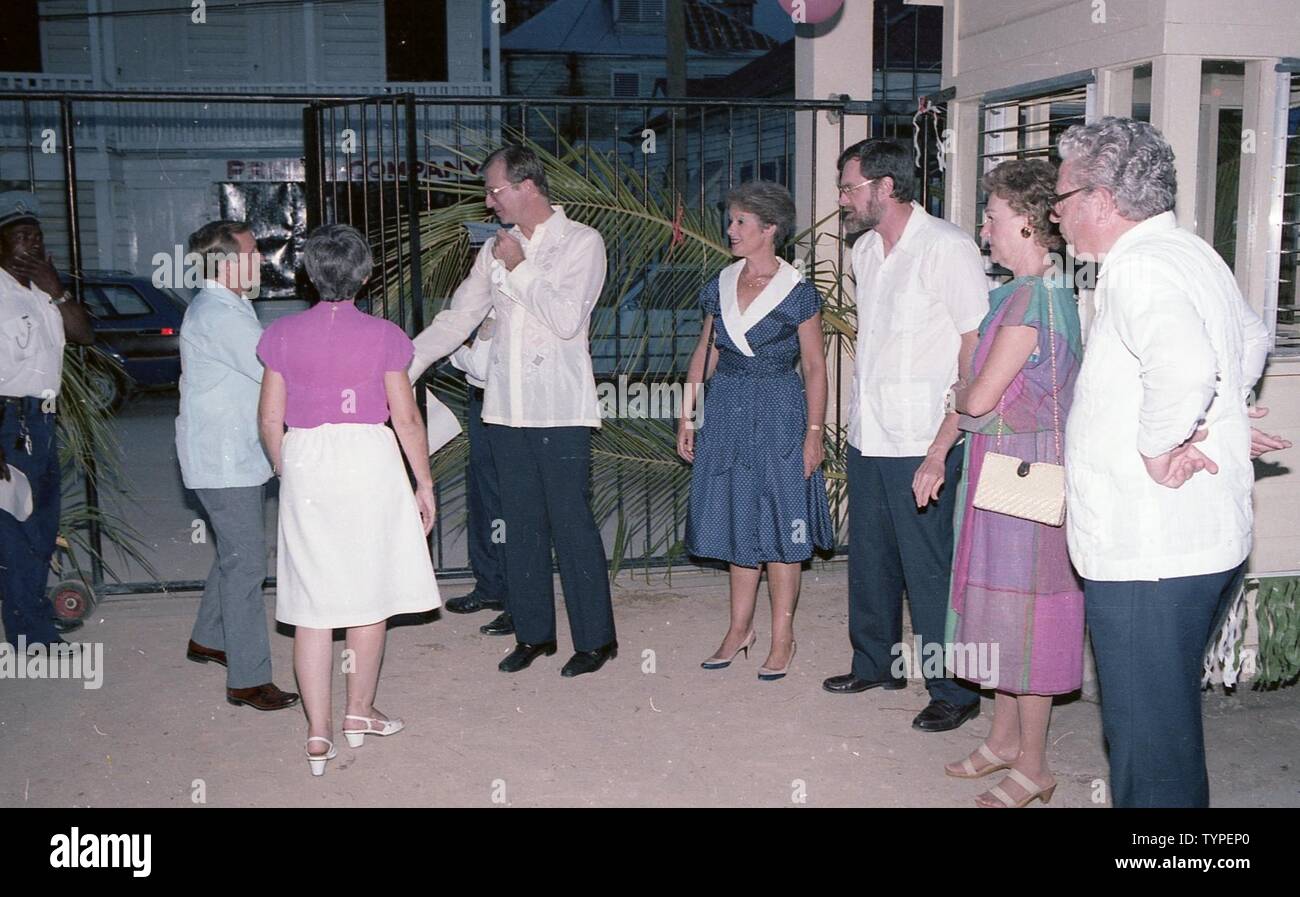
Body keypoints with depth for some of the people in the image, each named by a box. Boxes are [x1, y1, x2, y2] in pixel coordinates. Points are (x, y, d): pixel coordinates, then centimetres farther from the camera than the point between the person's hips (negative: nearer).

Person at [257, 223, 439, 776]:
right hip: (369, 463, -1)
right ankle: (360, 714, 25)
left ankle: (319, 734, 7)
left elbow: (270, 420, 3)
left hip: (305, 466, 2)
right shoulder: (382, 336, -5)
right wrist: (424, 483, 5)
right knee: (369, 594, 13)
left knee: (312, 604, 6)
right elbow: (406, 419, -4)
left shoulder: (283, 335, 1)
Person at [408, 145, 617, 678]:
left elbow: (566, 318, -16)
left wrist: (520, 269, -13)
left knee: (572, 525, -3)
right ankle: (533, 633, 24)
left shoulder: (581, 243, -4)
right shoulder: (497, 249, 13)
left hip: (560, 412, -6)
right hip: (507, 409, 6)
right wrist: (406, 363, 4)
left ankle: (595, 639, 10)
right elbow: (458, 318, 13)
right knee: (522, 525, 12)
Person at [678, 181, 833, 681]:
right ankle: (739, 629, 23)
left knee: (780, 528, 1)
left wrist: (814, 433, -10)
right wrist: (687, 416, 8)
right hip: (727, 413, 5)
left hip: (778, 415, -5)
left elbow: (815, 367, -6)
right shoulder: (721, 286, 7)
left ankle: (782, 638, 13)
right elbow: (704, 353, 12)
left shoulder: (796, 293, -8)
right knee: (739, 523, 11)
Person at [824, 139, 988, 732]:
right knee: (870, 557, 17)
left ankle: (953, 691, 13)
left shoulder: (947, 248, -12)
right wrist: (859, 413, 14)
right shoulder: (865, 250, 13)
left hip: (922, 442, -8)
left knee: (928, 568, -1)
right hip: (868, 436, 8)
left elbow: (977, 344, -14)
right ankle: (876, 662, 34)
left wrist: (948, 440, -17)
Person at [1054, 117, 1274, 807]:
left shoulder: (1139, 266, -18)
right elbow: (1251, 341, 32)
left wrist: (1158, 446, -21)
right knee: (1167, 718, 22)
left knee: (1146, 731, 0)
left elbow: (1183, 366, -38)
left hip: (1148, 555, -10)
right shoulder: (1191, 253, 14)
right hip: (1201, 540, 10)